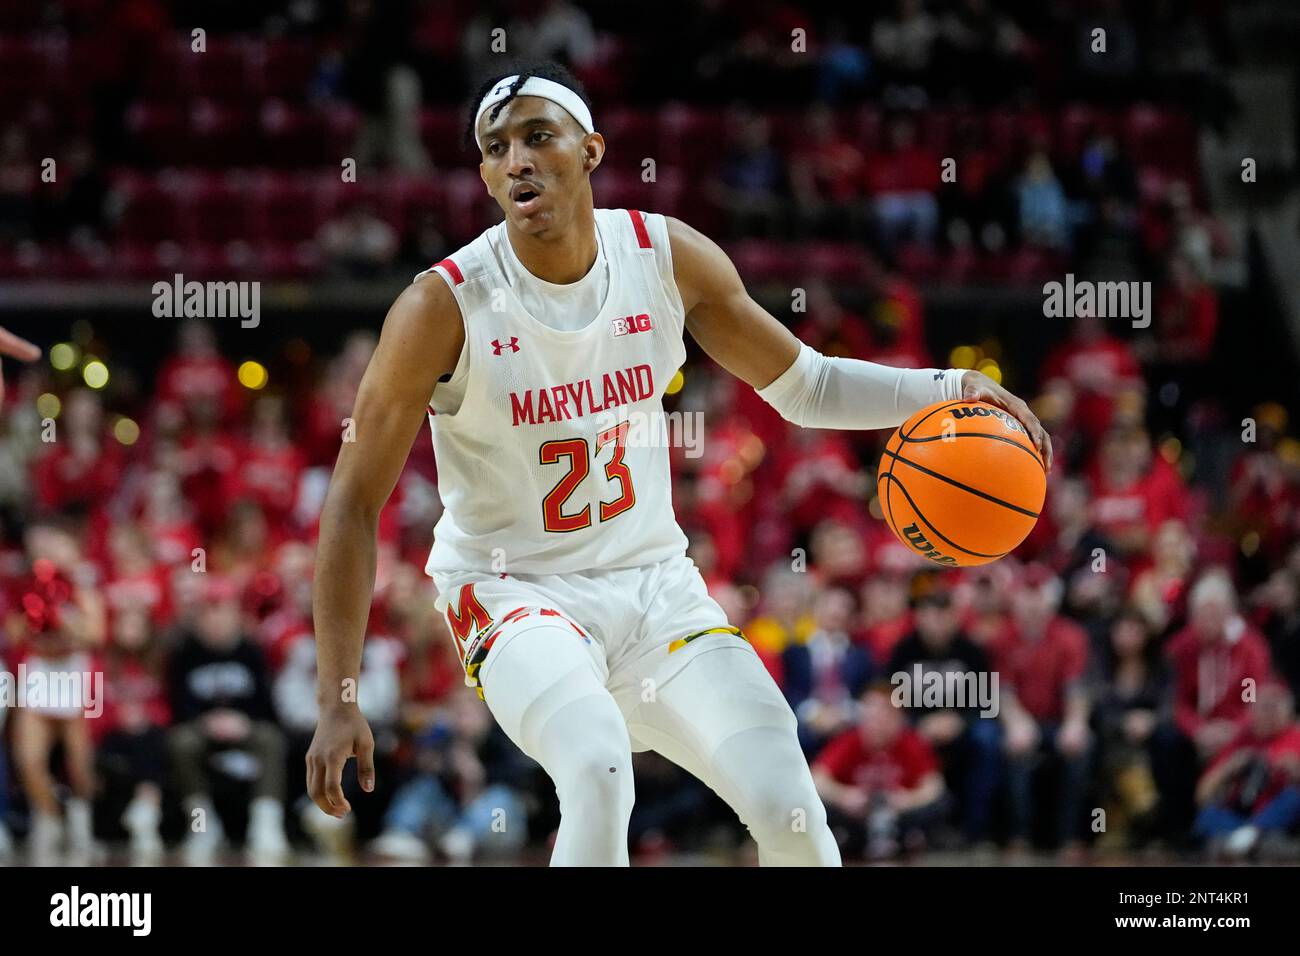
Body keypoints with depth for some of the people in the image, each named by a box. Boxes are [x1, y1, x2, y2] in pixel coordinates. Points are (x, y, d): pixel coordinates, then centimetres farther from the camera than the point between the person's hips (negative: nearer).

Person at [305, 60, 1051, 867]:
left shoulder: (672, 259, -6)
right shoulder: (444, 307, -17)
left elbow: (804, 386, 8)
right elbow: (356, 501, -13)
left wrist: (948, 391, -10)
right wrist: (338, 702, -17)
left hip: (653, 582, 4)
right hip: (514, 591, -4)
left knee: (791, 811, -8)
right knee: (599, 770, -33)